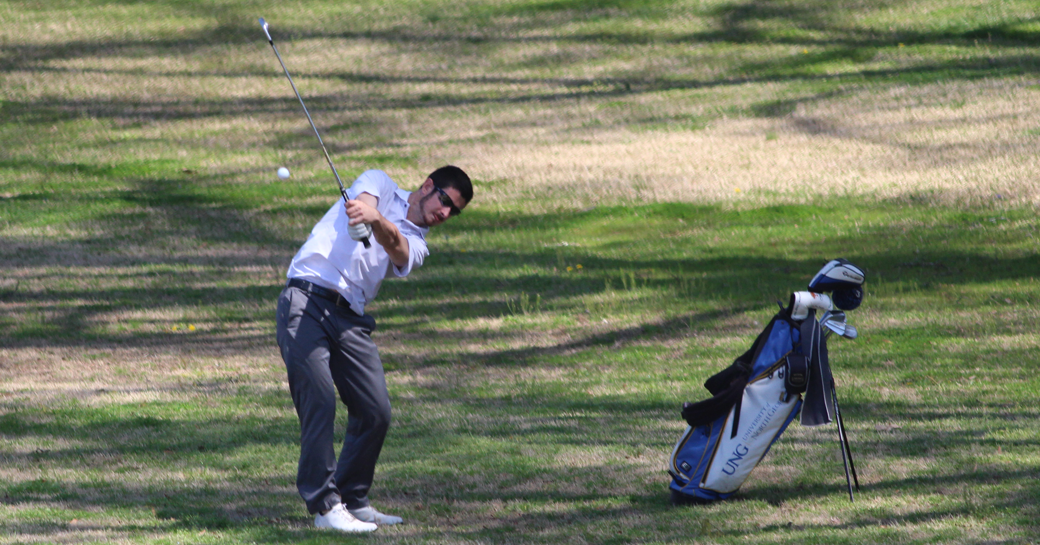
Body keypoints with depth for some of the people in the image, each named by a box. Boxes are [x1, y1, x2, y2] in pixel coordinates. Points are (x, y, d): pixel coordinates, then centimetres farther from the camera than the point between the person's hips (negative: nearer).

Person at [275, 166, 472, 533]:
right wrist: (367, 210, -38)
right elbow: (365, 200, -12)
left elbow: (394, 245, -8)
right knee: (320, 402, -15)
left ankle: (352, 500, 15)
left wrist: (376, 221, -32)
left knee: (375, 412, -2)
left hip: (349, 319, 5)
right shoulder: (381, 186, 12)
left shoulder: (415, 246, 17)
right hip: (307, 299, -5)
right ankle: (324, 506, -13)